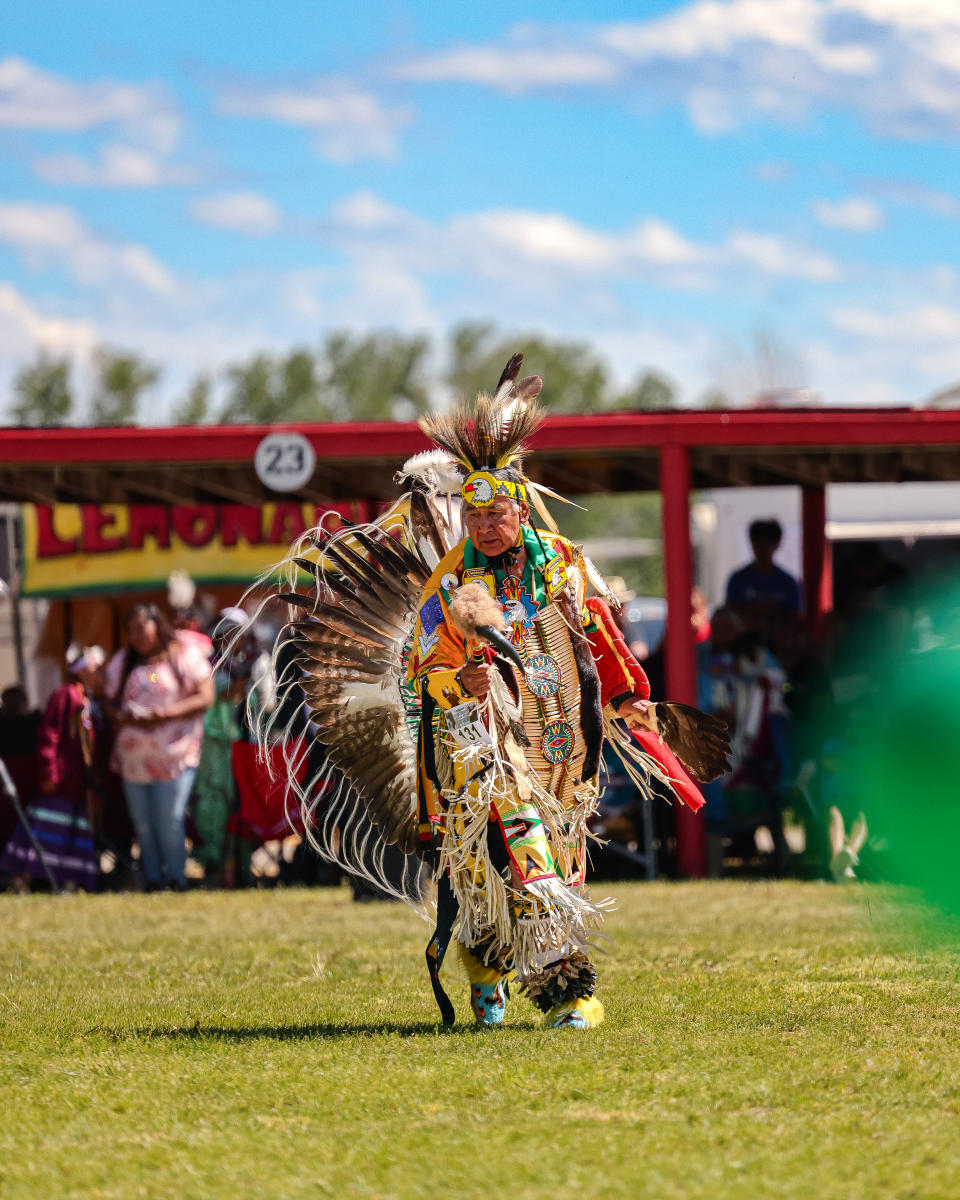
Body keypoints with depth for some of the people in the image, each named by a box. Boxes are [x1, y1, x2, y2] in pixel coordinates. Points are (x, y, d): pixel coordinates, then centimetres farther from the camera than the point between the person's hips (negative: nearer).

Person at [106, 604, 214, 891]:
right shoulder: (121, 663, 16)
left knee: (169, 821, -11)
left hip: (175, 756, -4)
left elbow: (205, 698, -4)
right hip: (133, 757, 4)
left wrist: (168, 714, -16)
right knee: (143, 825, 4)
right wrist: (123, 717, -10)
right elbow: (111, 705, 14)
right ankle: (153, 881, 13)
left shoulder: (185, 655, 2)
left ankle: (176, 879, -1)